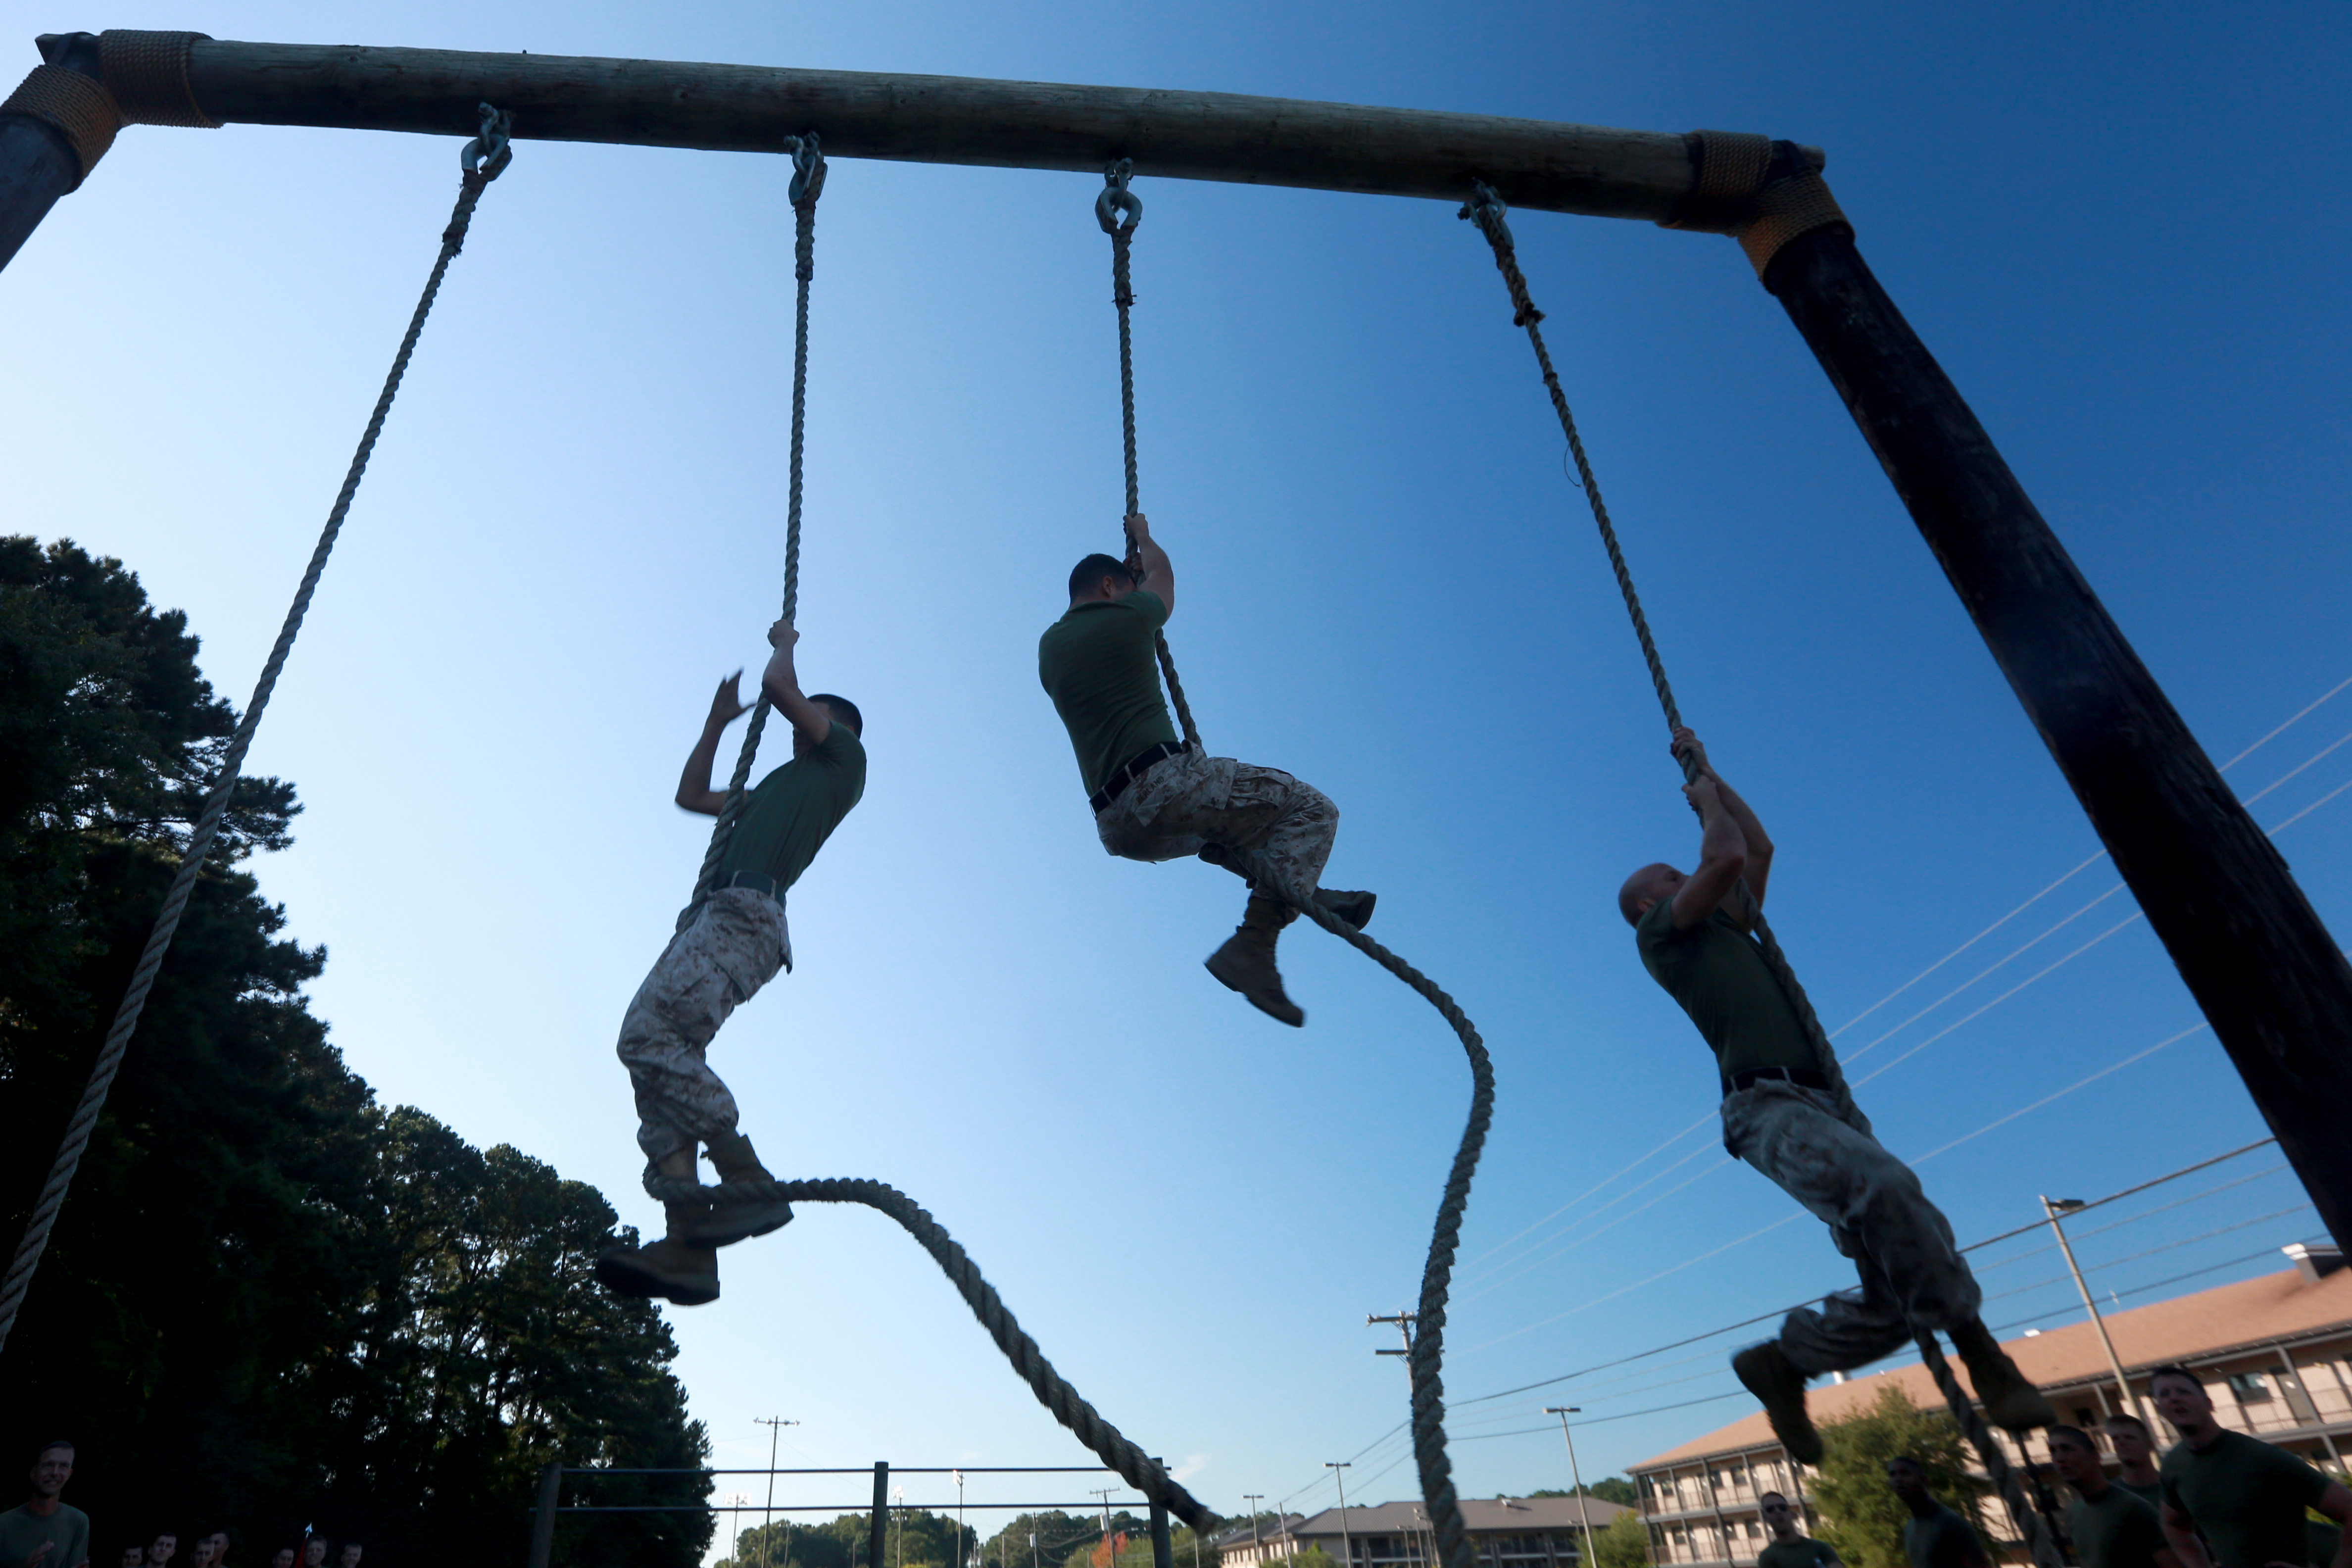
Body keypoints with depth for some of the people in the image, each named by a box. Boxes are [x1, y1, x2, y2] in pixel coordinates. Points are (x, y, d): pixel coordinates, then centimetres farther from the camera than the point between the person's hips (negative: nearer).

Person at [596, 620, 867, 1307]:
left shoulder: (844, 757, 14)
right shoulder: (779, 787, 37)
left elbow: (780, 685, 6)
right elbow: (690, 795, 44)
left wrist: (785, 642, 26)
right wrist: (718, 721, 44)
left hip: (745, 911, -9)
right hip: (719, 916, 9)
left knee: (648, 1036, -25)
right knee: (662, 1057, -7)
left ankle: (750, 1182, -24)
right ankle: (688, 1246, -18)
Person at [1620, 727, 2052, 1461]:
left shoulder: (1724, 927, 32)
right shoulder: (1659, 933, 8)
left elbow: (1759, 848, 36)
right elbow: (1726, 857, -5)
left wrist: (1709, 775, 38)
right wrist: (1705, 794, 14)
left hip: (1827, 1105, 8)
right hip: (1769, 1106, -8)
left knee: (1897, 1292, -3)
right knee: (1886, 1185, -35)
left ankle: (1781, 1361, 11)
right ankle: (1980, 1351, -23)